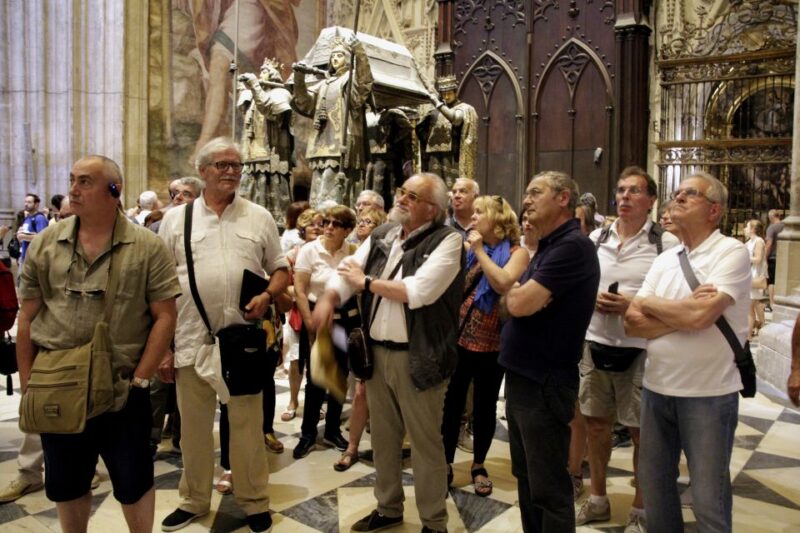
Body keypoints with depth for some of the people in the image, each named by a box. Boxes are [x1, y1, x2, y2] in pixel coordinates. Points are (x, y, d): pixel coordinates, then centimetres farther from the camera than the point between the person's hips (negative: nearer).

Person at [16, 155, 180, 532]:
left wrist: (140, 379, -11)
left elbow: (164, 316, -7)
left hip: (123, 393, -3)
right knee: (66, 485, 19)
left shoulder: (146, 247, -6)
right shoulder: (46, 243, 3)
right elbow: (27, 318, 6)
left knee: (133, 483, 11)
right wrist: (28, 384, 3)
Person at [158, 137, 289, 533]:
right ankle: (193, 499, 32)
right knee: (193, 426, 13)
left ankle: (254, 501, 25)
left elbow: (280, 268, 10)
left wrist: (268, 296, -12)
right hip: (191, 338, 1)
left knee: (247, 424, 9)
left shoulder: (259, 217, 5)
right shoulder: (175, 218, 5)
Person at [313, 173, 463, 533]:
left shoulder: (447, 240, -12)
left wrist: (366, 282, -11)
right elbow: (349, 270, 4)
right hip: (377, 351, 6)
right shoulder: (382, 235, 8)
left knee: (425, 442, 8)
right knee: (383, 436, 20)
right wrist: (328, 298, -19)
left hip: (417, 356, -6)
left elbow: (419, 291, -24)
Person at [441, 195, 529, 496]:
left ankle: (478, 466, 28)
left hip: (490, 342, -3)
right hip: (458, 336, 3)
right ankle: (446, 463, 23)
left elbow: (503, 284, -23)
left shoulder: (517, 253, -4)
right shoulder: (467, 249, 11)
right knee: (451, 402, 8)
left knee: (485, 406, 11)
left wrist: (480, 251, -16)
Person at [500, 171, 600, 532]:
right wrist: (520, 296, -8)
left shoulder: (572, 246, -18)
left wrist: (514, 293, -3)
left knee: (547, 488, 4)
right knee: (525, 478, 20)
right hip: (522, 378, 10)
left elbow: (519, 303, -24)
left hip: (544, 383, -9)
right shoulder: (548, 246, 14)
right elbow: (512, 303, 14)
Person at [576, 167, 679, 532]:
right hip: (595, 343, 5)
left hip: (640, 349, -4)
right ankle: (597, 500, 34)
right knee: (596, 423, 15)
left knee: (642, 432, 8)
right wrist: (592, 299, -7)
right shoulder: (596, 238, 7)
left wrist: (634, 305, -20)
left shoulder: (666, 243, -7)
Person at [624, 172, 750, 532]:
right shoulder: (664, 260, 8)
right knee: (653, 486, 18)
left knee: (708, 501, 7)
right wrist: (684, 315, -16)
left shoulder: (731, 252, -11)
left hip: (708, 394, -6)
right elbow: (632, 324, 0)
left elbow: (700, 316, -25)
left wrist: (647, 302, -8)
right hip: (656, 388, 6)